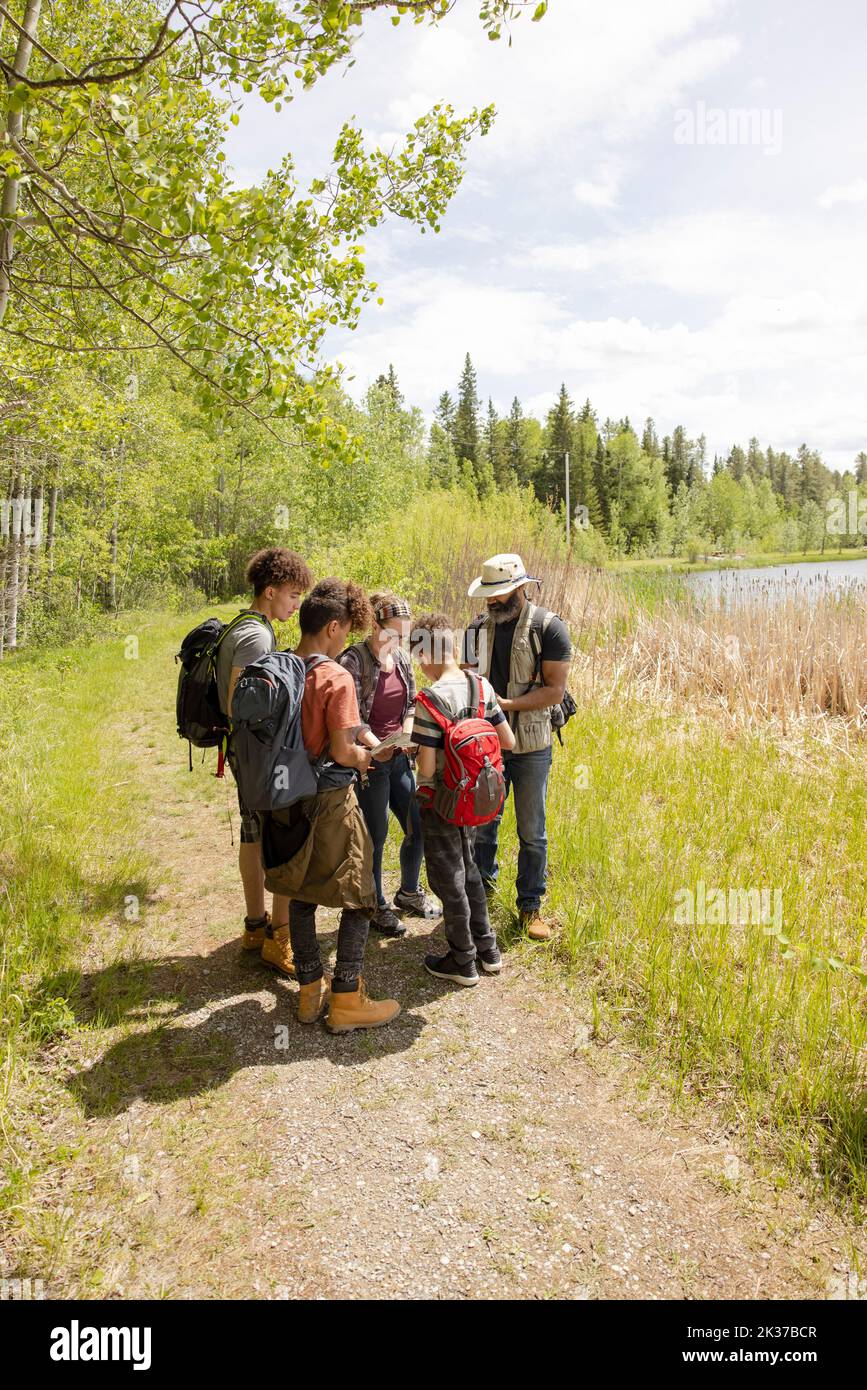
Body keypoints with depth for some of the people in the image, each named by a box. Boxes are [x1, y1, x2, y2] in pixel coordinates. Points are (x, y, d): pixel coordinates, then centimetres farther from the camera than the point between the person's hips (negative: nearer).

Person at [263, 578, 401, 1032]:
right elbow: (342, 753, -19)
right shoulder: (336, 678, -19)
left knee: (302, 895, 18)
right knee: (358, 900, 8)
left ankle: (310, 992, 29)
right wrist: (364, 756, 4)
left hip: (289, 799, 7)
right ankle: (346, 1001, 13)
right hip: (330, 801, -7)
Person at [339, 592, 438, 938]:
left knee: (417, 828, 14)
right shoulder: (353, 662, -17)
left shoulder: (401, 658, 4)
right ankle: (376, 906, 26)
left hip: (400, 759, 7)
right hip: (369, 764, -7)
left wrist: (407, 734, -3)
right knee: (376, 836, 6)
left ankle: (408, 892, 38)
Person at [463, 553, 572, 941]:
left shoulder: (548, 627, -10)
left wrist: (507, 704, -23)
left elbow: (555, 690, -14)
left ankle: (531, 906, 22)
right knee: (481, 824, 14)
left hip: (530, 746, -3)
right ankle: (482, 886, 37)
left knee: (531, 831, 7)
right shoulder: (478, 627, 3)